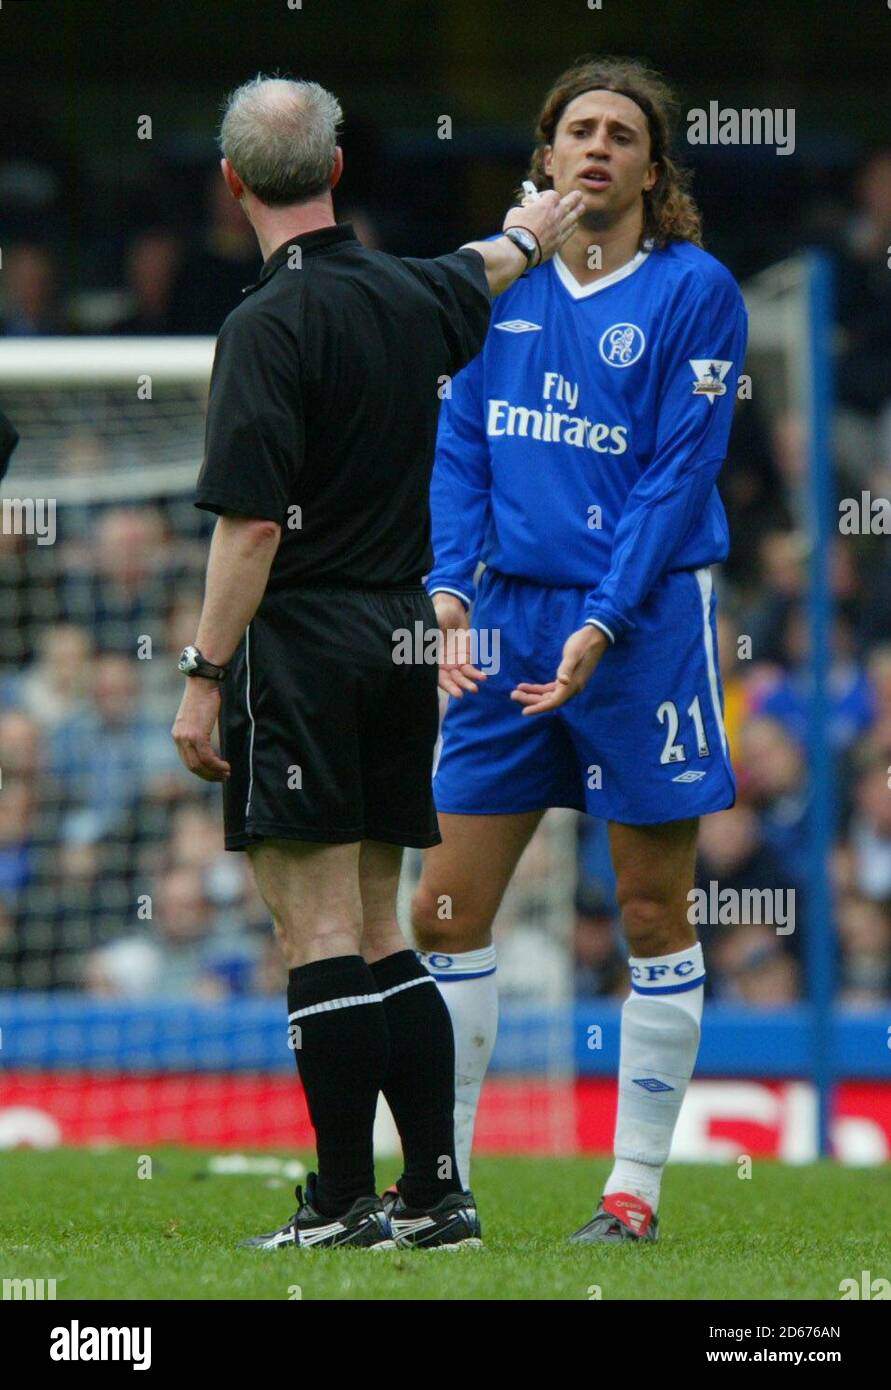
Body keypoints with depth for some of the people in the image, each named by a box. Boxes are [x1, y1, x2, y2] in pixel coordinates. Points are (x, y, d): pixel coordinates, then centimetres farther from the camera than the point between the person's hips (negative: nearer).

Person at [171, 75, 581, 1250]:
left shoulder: (272, 324, -14)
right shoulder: (411, 295, 8)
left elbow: (252, 526, -19)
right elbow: (476, 277, 34)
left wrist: (204, 680, -15)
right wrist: (532, 233, 56)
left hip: (300, 644, -7)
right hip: (403, 641, 7)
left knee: (320, 933, -5)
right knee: (376, 931, 12)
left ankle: (345, 1203, -6)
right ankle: (437, 1195, 11)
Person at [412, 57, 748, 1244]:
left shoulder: (693, 291, -5)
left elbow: (679, 473, -10)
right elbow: (461, 447, 9)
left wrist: (602, 626, -18)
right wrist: (450, 585, -7)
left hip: (642, 624, -4)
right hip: (510, 621, 4)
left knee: (654, 913, 1)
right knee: (445, 908, 1)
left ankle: (636, 1187, 8)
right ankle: (439, 1182, 9)